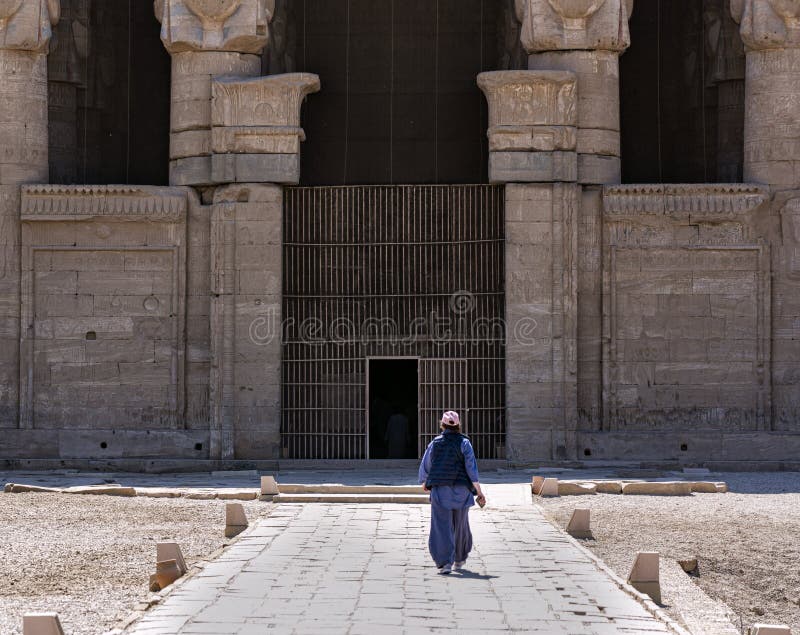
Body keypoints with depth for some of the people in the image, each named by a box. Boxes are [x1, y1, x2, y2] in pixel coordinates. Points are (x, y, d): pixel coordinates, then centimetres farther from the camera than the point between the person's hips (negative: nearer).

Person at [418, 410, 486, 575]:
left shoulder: (435, 443, 1)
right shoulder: (464, 443, -4)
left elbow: (425, 467, 9)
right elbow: (472, 469, -9)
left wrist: (424, 483, 29)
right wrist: (479, 492, -5)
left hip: (439, 490, 0)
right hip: (461, 490, 0)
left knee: (441, 526, -3)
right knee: (460, 526, 17)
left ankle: (444, 562, -16)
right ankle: (459, 559, 32)